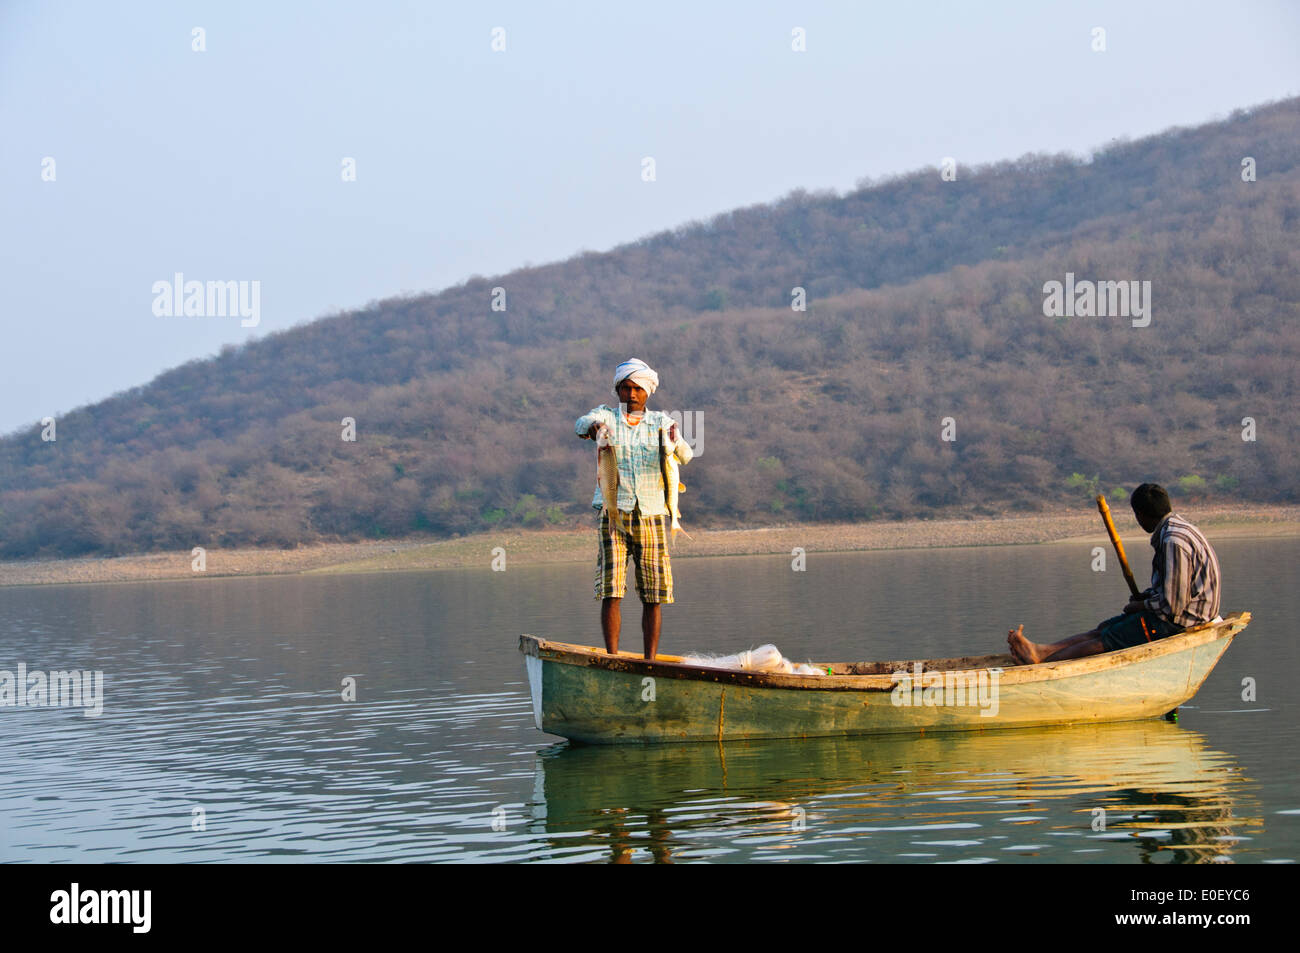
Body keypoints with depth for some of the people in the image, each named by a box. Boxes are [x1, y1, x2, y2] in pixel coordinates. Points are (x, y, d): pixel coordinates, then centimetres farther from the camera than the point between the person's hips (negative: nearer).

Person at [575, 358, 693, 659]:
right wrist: (591, 426, -41)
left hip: (652, 515, 2)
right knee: (610, 591, -10)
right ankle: (612, 659, -8)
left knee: (653, 596, -1)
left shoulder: (660, 422, 10)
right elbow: (581, 424, -16)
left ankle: (650, 663, 5)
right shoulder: (606, 417, 7)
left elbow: (685, 456, -6)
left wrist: (676, 442, -30)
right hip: (613, 514, -1)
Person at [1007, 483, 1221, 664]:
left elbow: (1173, 605, -25)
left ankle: (1039, 663, -13)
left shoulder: (1173, 542, -24)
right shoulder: (1176, 527, 11)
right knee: (1102, 629, 1)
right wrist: (1147, 596, 10)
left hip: (1177, 621, -10)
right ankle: (1042, 651, -8)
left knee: (1106, 641, -11)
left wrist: (1142, 605, -8)